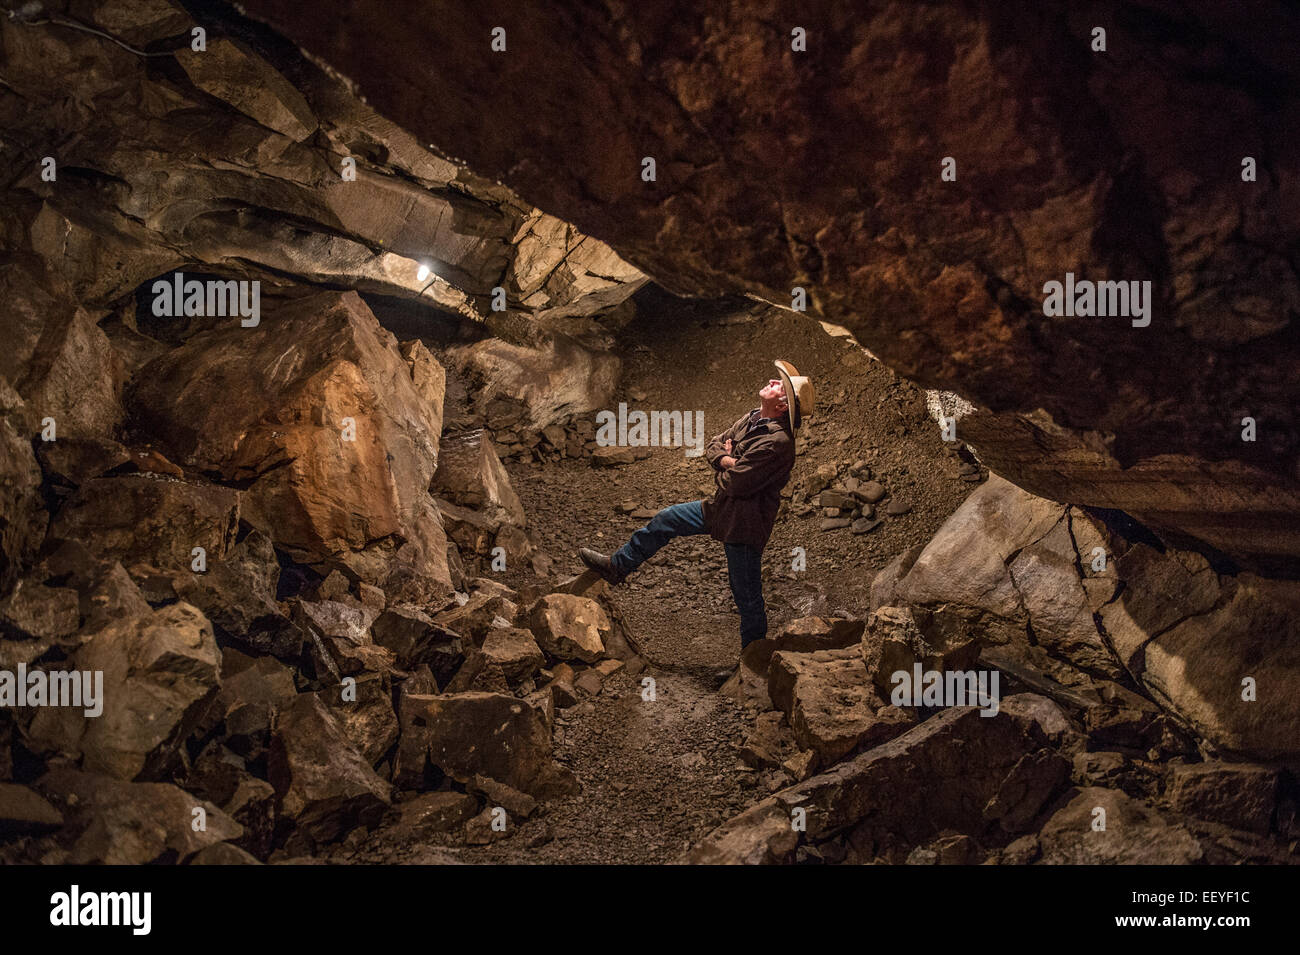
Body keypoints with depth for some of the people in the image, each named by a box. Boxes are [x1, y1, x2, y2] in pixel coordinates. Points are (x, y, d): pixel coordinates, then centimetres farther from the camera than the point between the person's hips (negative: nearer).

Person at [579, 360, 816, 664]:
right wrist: (727, 460, -13)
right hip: (722, 507, 10)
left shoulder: (777, 442, -27)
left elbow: (734, 483, -26)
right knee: (665, 520, 17)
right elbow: (713, 445, 9)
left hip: (744, 523, -10)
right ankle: (617, 567, 34)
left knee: (747, 594, 2)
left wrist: (724, 465, -4)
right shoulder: (752, 418, 2)